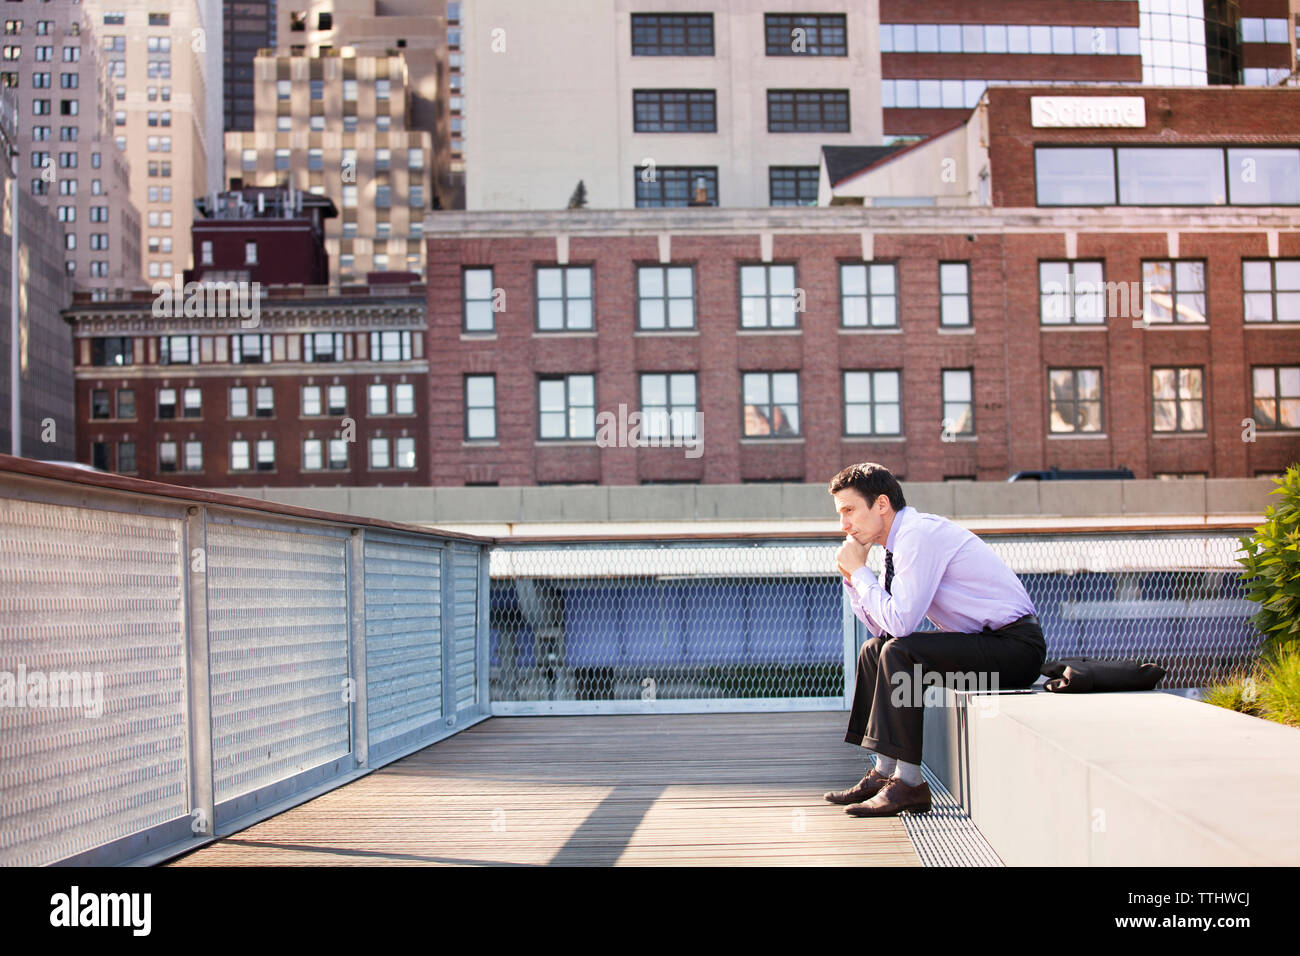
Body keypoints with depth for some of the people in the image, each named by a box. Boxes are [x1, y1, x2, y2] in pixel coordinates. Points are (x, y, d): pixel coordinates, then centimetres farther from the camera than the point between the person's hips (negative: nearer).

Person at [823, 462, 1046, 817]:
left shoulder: (920, 535, -18)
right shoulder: (906, 536, 11)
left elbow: (899, 623, -25)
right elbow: (883, 628, 17)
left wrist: (859, 571, -13)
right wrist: (852, 577, 4)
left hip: (1015, 648, -10)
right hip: (989, 641, 10)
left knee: (900, 652, -26)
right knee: (874, 650, 11)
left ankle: (909, 782, -20)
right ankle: (884, 772, 8)